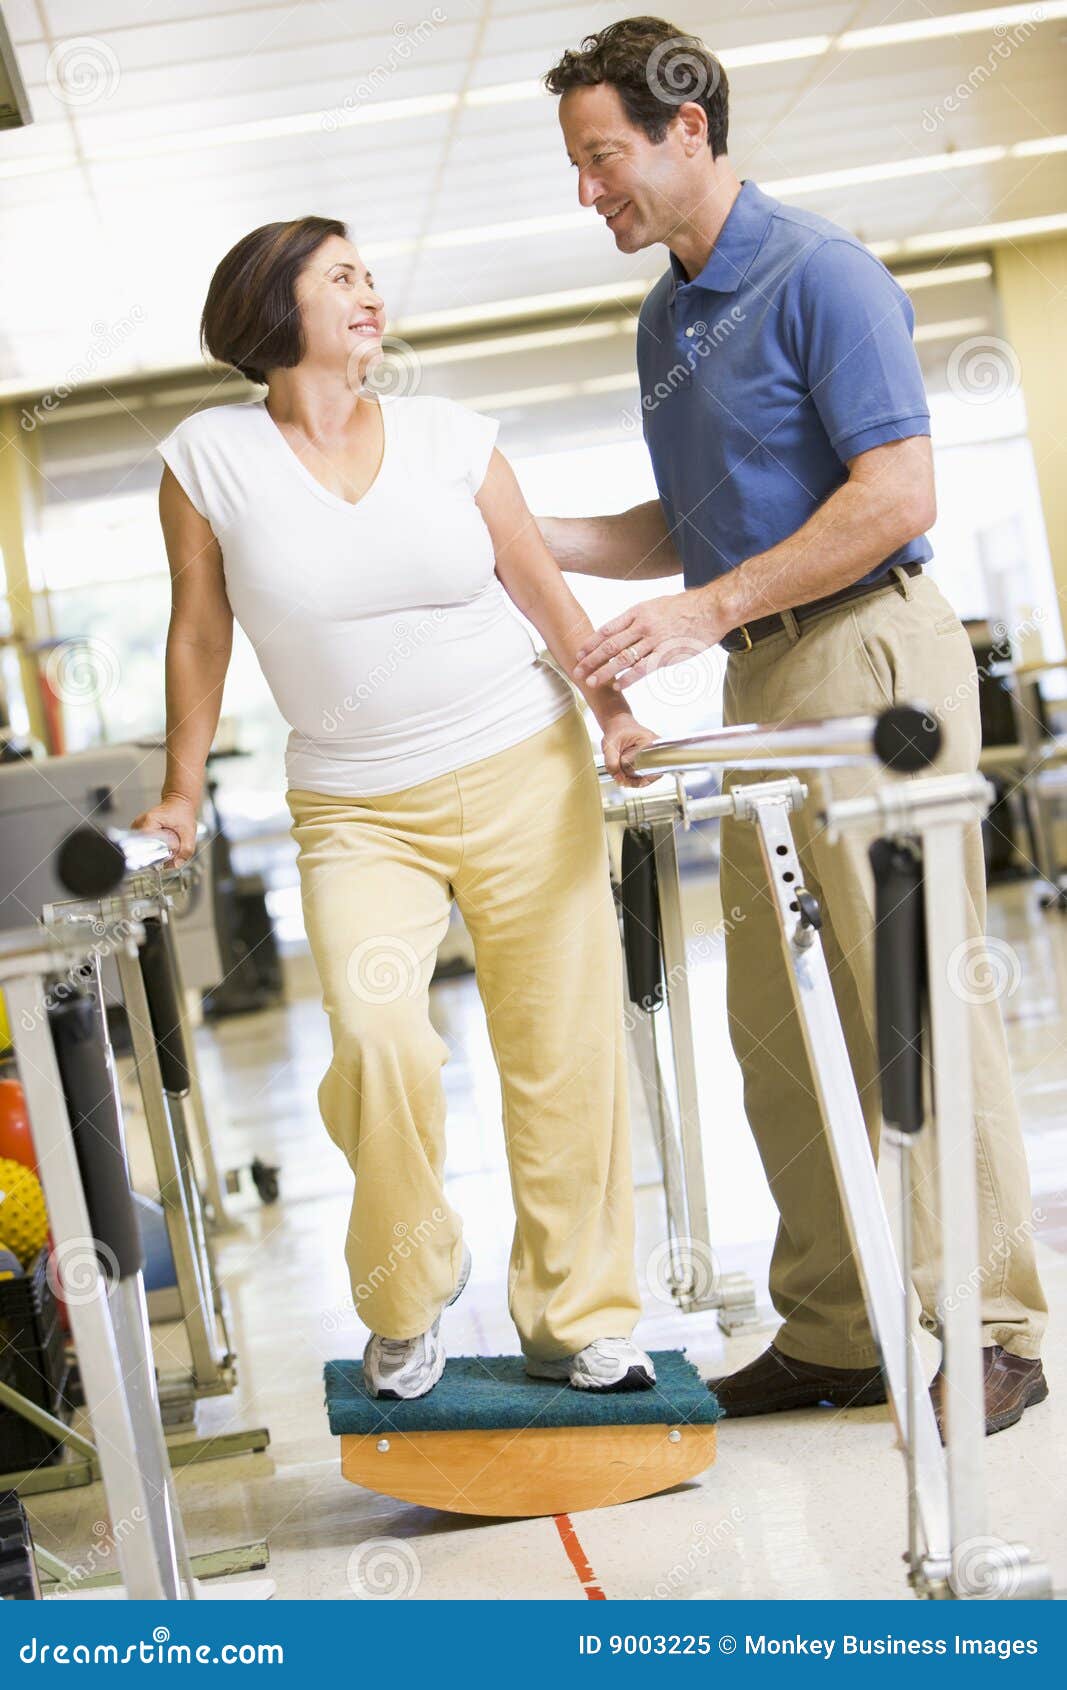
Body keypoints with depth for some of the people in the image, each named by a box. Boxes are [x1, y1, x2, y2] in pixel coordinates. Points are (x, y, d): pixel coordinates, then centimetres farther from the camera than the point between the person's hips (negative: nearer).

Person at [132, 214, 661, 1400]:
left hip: (524, 775, 2)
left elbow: (543, 588, 9)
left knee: (565, 1054, 1)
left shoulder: (448, 436, 2)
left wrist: (613, 706, 1)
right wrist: (181, 792, 6)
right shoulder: (207, 457, -3)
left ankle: (577, 1322, 19)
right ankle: (405, 1306, 5)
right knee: (376, 1038, -21)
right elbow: (199, 635, 4)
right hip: (355, 811, -1)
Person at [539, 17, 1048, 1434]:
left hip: (868, 650, -9)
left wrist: (707, 612, -18)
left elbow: (898, 494, -17)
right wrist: (528, 539, 9)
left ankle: (990, 1329, 4)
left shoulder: (820, 274, -9)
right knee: (775, 1024, 8)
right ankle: (832, 1330, 16)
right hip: (758, 683, 9)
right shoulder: (665, 321, 18)